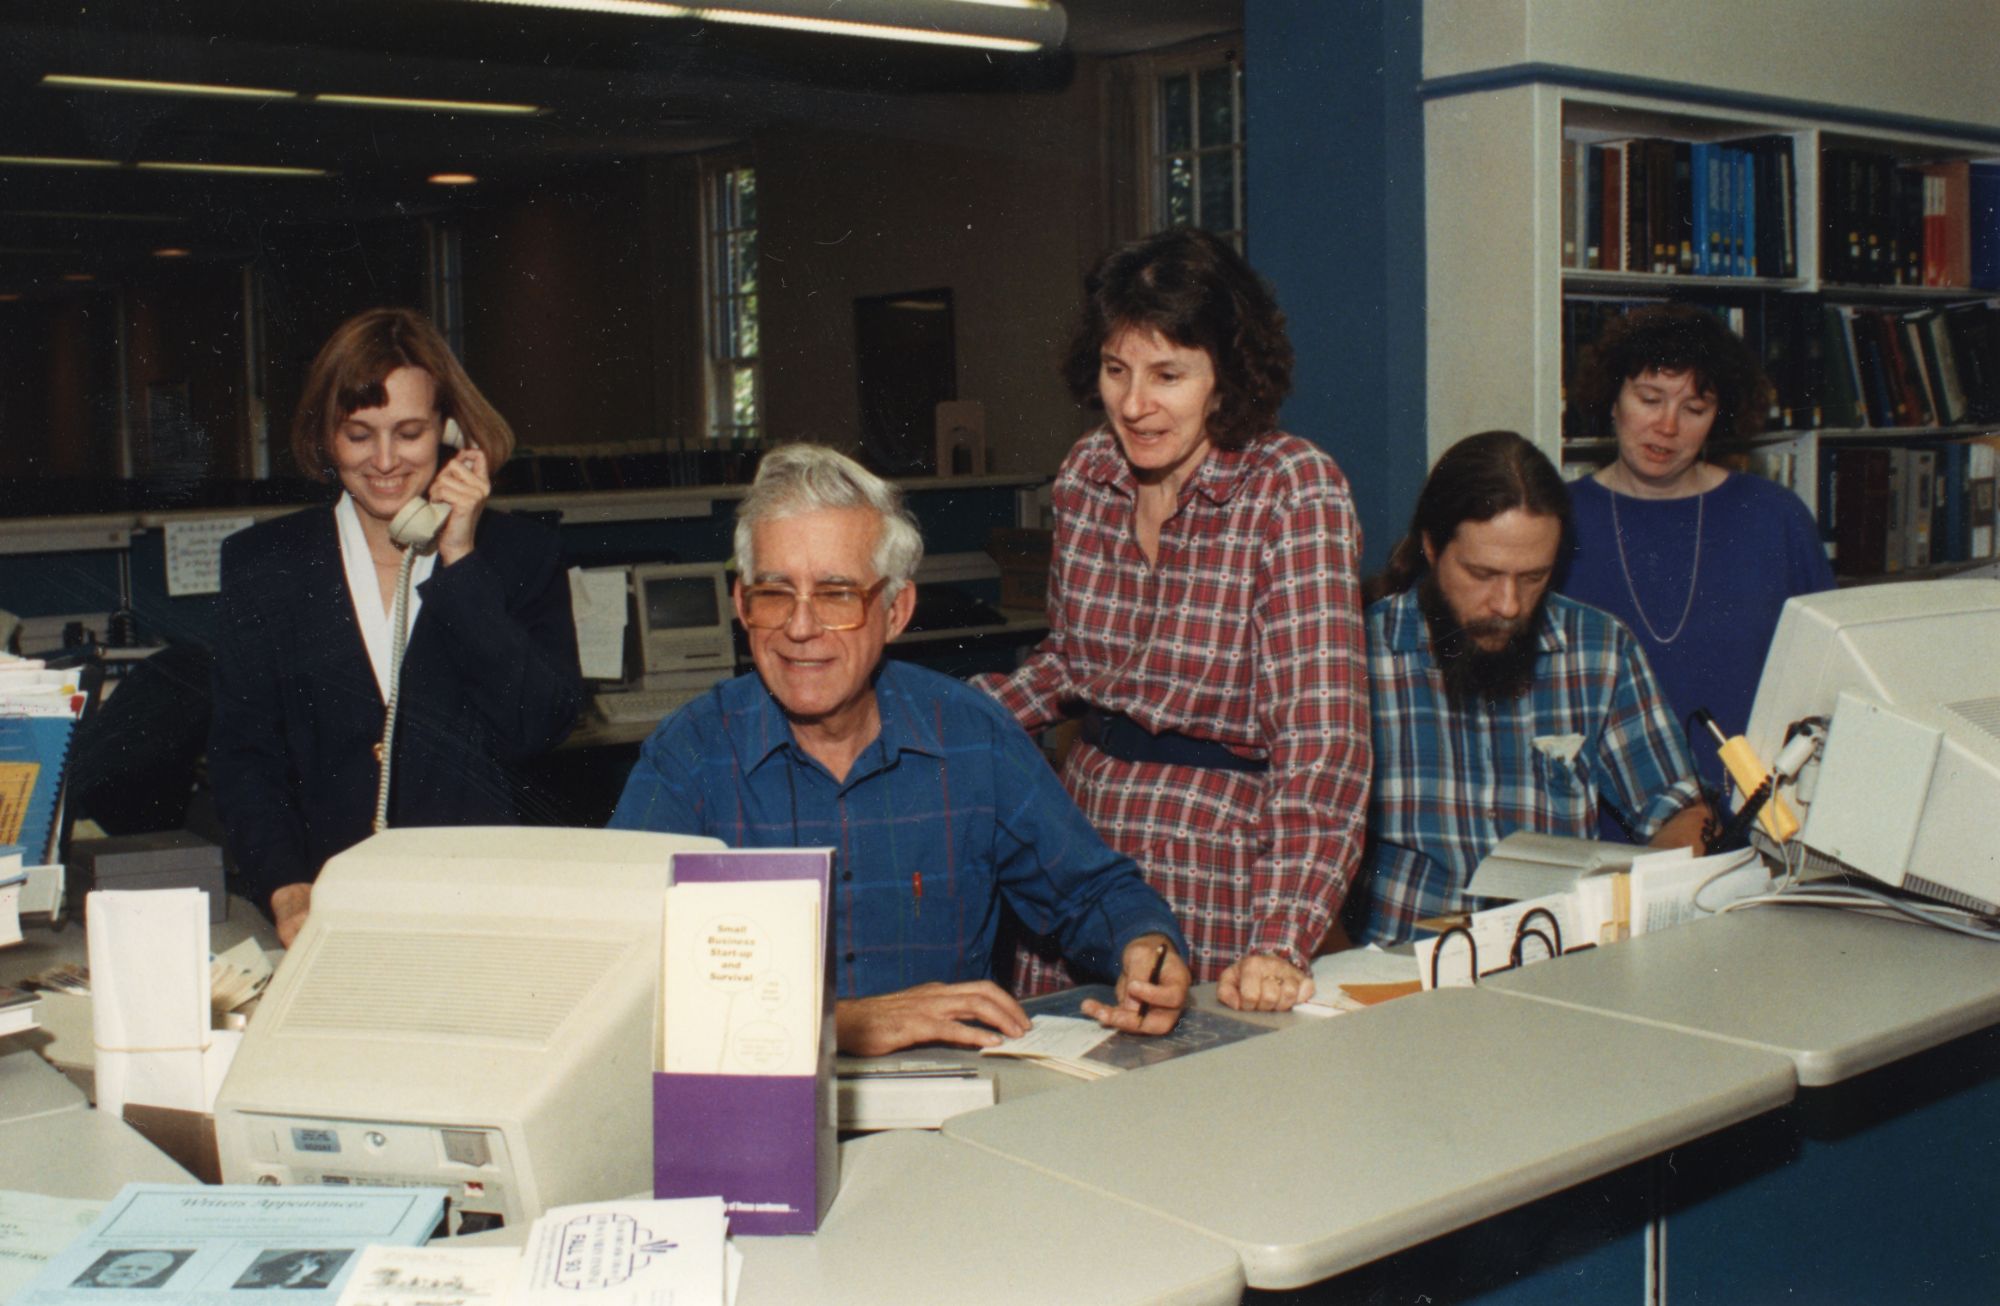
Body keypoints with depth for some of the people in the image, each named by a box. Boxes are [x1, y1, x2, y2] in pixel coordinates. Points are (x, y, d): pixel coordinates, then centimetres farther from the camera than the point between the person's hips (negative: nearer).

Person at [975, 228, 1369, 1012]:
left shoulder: (1293, 491, -15)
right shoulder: (1087, 473, 1)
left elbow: (1321, 733, -22)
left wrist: (1282, 943, -31)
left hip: (1216, 861, -5)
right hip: (1084, 835, 5)